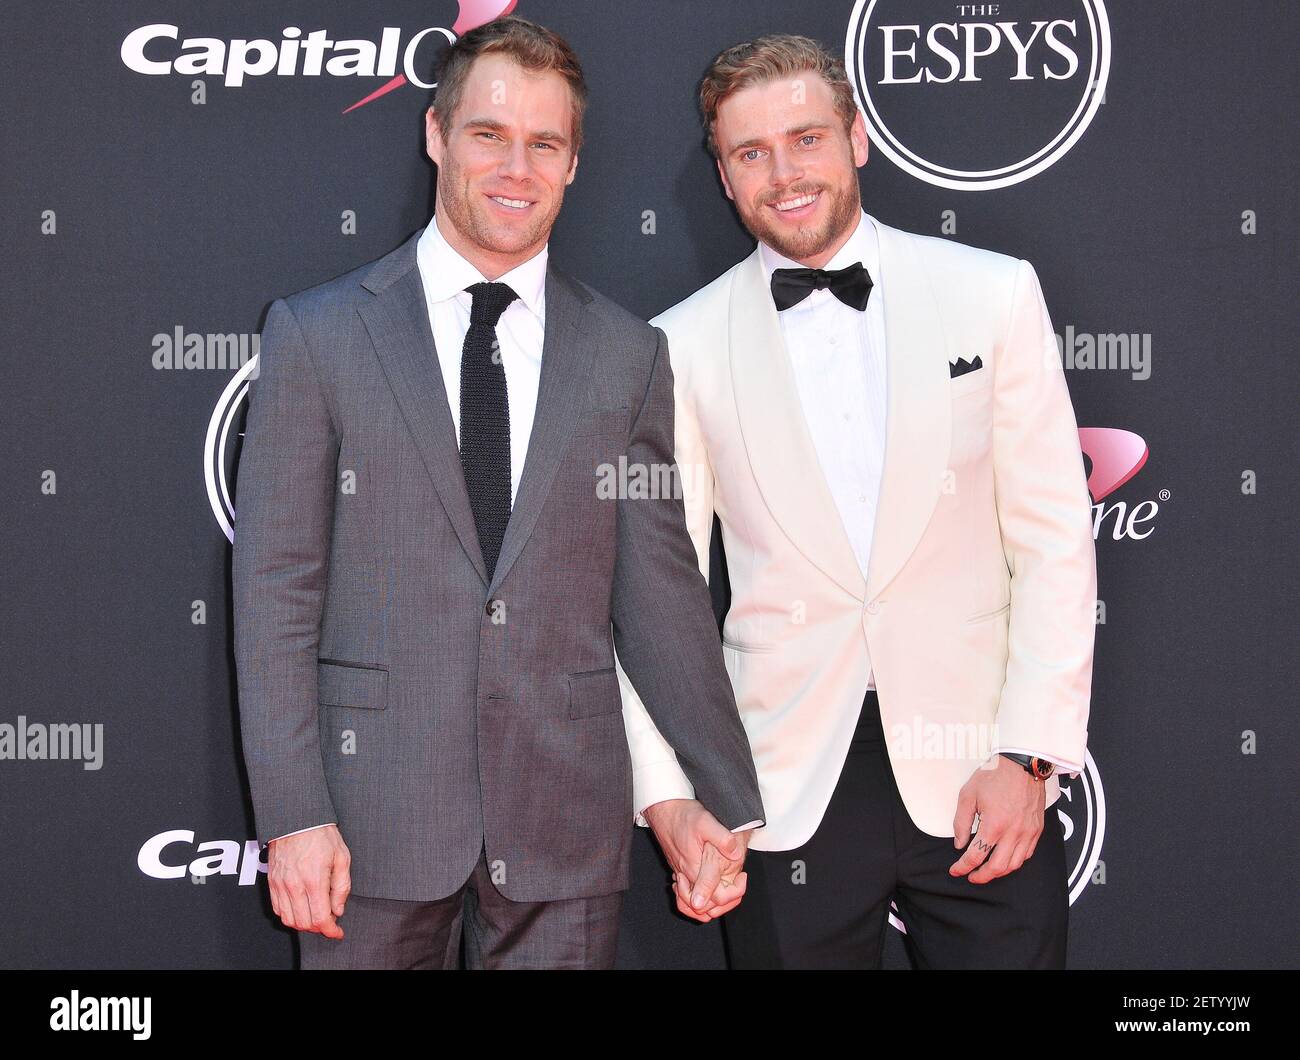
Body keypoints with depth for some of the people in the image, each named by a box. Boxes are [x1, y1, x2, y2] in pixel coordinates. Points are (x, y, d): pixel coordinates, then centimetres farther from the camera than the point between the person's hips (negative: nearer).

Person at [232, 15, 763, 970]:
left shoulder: (629, 354, 6)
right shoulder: (317, 334, 1)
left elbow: (660, 592, 6)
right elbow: (276, 587, -2)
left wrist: (725, 802, 2)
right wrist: (292, 815, -8)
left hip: (567, 821, 2)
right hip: (375, 814, -1)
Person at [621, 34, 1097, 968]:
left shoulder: (993, 294, 1)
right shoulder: (682, 346, 2)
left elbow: (1055, 543, 1)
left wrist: (1028, 757, -6)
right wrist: (669, 794, -3)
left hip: (980, 778, 0)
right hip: (789, 785, 0)